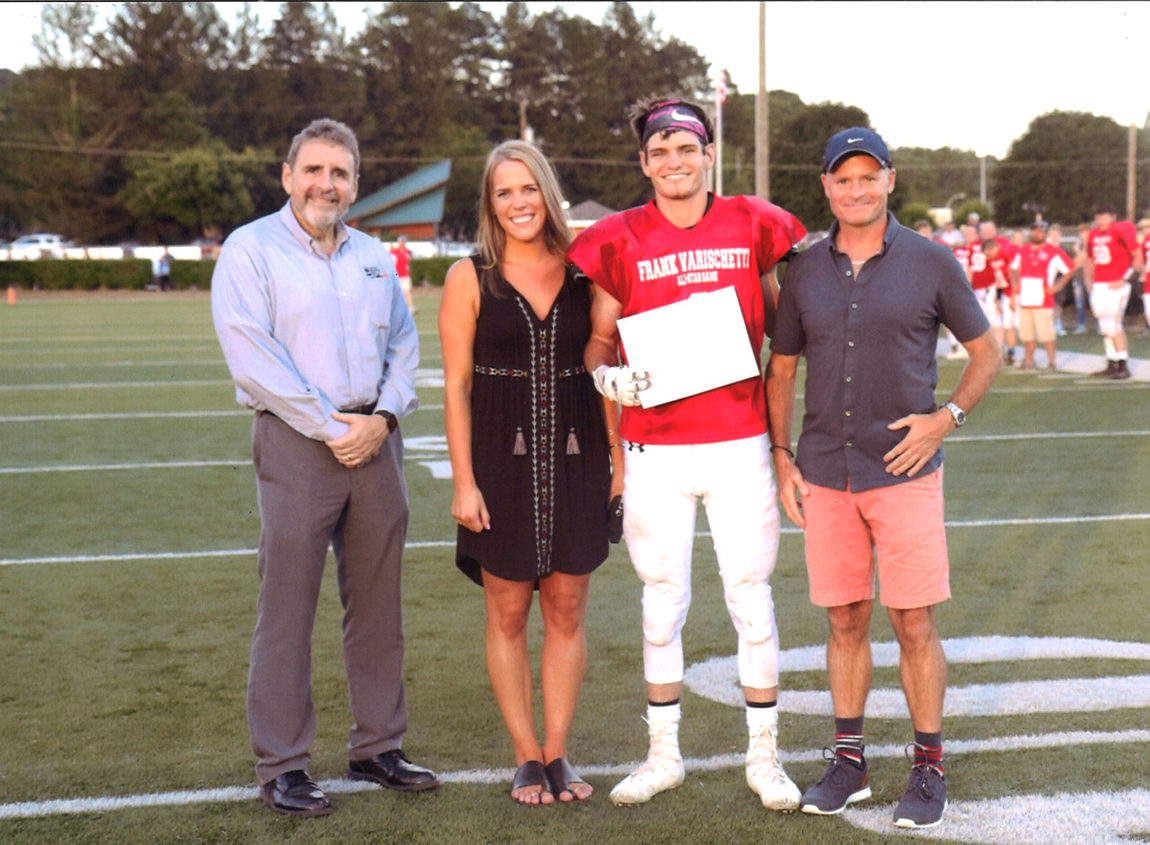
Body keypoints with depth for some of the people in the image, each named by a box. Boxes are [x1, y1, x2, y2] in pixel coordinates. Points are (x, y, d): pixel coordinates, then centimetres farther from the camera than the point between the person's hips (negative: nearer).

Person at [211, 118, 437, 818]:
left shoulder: (375, 256, 17)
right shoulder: (251, 250, -1)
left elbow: (404, 344, 14)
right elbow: (253, 359, -11)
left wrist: (382, 417, -4)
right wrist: (331, 427, -13)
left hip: (376, 439, 5)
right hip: (296, 443, -5)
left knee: (378, 604, 9)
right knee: (288, 609, -4)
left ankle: (377, 746, 21)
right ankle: (282, 766, 5)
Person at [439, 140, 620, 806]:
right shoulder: (471, 278, 0)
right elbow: (457, 385, -1)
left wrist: (620, 459, 3)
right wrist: (464, 481, -7)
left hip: (574, 455, 2)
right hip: (502, 456, -1)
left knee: (568, 610, 7)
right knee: (508, 612, 5)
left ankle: (558, 752, 18)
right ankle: (527, 757, 16)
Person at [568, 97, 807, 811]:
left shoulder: (752, 226, 4)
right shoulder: (620, 242, 2)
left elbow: (778, 320, 17)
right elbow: (598, 342, 6)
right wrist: (609, 377, -11)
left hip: (739, 444, 0)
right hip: (656, 451, 0)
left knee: (752, 599, 4)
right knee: (663, 601, 8)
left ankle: (765, 756, 18)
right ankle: (664, 754, 23)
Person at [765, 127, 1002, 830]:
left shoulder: (931, 264, -1)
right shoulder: (805, 272, 6)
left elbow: (987, 352, 6)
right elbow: (781, 370, 14)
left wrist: (947, 417, -7)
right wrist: (782, 458, 7)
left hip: (905, 472, -2)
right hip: (825, 476, 3)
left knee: (915, 625, -1)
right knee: (846, 621, 10)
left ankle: (929, 768, 12)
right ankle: (849, 759, 21)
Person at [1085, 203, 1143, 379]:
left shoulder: (1122, 232, -10)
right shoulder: (1094, 235, 12)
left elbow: (1137, 258, -9)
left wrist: (1124, 280, -12)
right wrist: (1089, 280, 15)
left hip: (1116, 286, -7)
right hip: (1099, 285, 7)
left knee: (1113, 325, -12)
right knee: (1105, 327, 9)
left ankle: (1123, 366, -6)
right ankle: (1111, 365, 17)